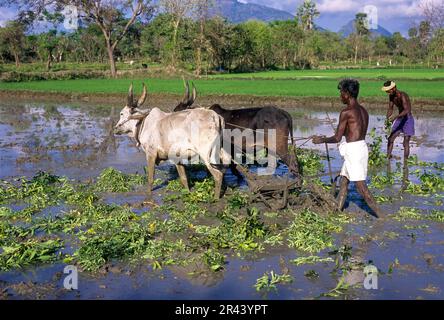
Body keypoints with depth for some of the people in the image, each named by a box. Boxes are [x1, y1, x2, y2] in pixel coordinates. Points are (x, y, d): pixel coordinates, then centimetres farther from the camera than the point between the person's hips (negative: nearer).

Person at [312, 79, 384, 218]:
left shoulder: (346, 112, -14)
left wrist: (321, 140, 4)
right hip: (361, 147, 9)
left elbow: (337, 138, -11)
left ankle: (380, 216, 0)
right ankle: (338, 211, 24)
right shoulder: (363, 111, 11)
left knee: (361, 186, -3)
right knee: (343, 181, 17)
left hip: (353, 150, -9)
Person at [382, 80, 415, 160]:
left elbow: (406, 110, -37)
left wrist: (395, 117, -48)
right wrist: (388, 119, -14)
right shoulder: (391, 96, -1)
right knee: (390, 139, 5)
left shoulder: (402, 95, -25)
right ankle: (388, 158, 12)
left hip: (408, 119, -8)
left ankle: (405, 161, -4)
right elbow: (390, 109, 4)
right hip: (399, 119, 8)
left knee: (406, 143, -8)